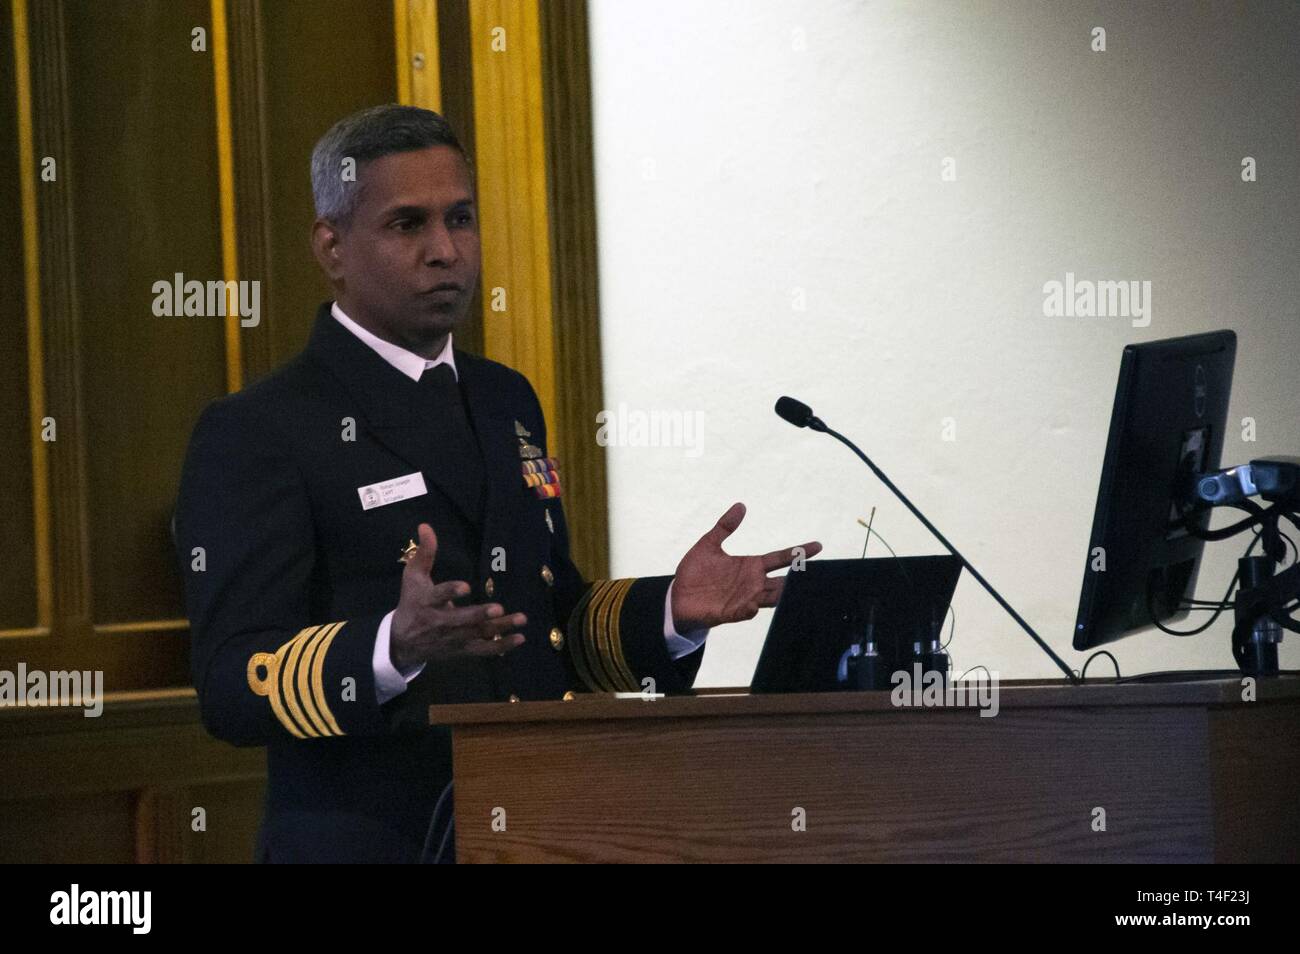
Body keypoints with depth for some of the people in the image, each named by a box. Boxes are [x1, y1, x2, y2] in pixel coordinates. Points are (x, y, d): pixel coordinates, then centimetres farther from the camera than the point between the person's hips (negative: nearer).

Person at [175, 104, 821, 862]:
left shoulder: (506, 402, 13)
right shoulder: (254, 434, -9)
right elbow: (232, 688, -17)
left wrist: (672, 611, 0)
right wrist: (395, 648, -33)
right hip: (370, 840, -6)